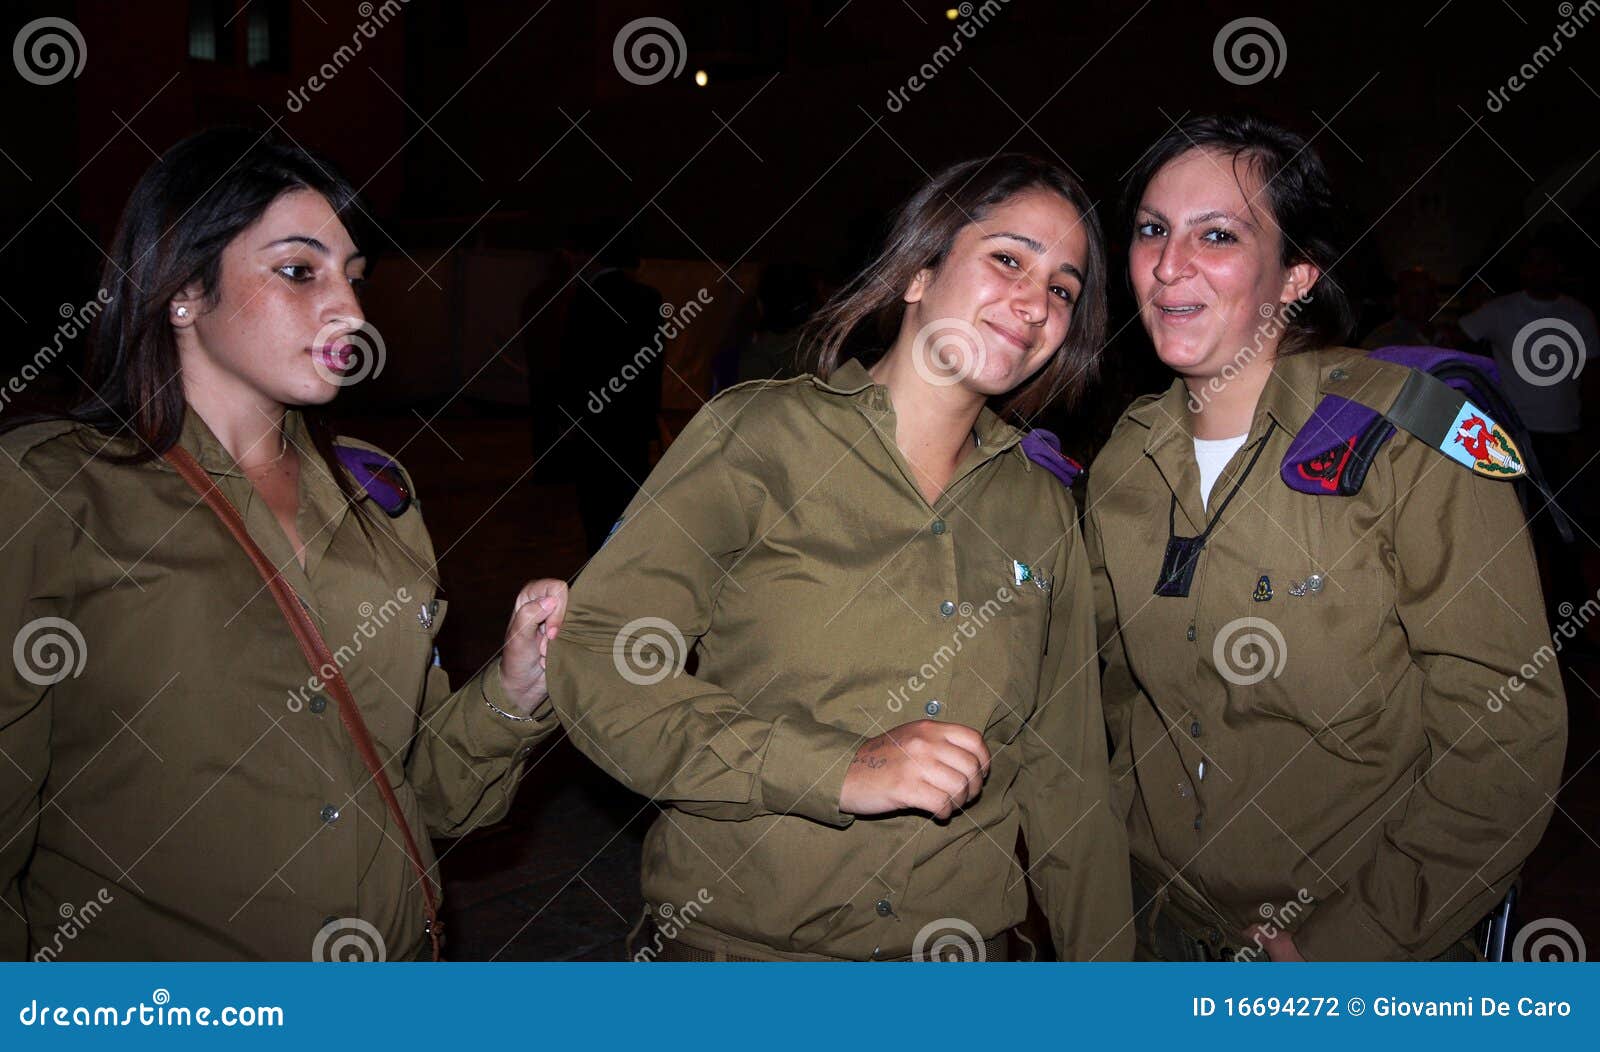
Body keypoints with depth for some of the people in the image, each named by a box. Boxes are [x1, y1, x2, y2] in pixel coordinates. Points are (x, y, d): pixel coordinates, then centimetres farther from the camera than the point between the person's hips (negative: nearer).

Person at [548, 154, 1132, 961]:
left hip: (958, 947, 4)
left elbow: (1063, 773, 9)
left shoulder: (1041, 506, 4)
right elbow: (594, 658, -16)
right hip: (729, 941, -4)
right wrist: (838, 768, -24)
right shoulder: (758, 434, -9)